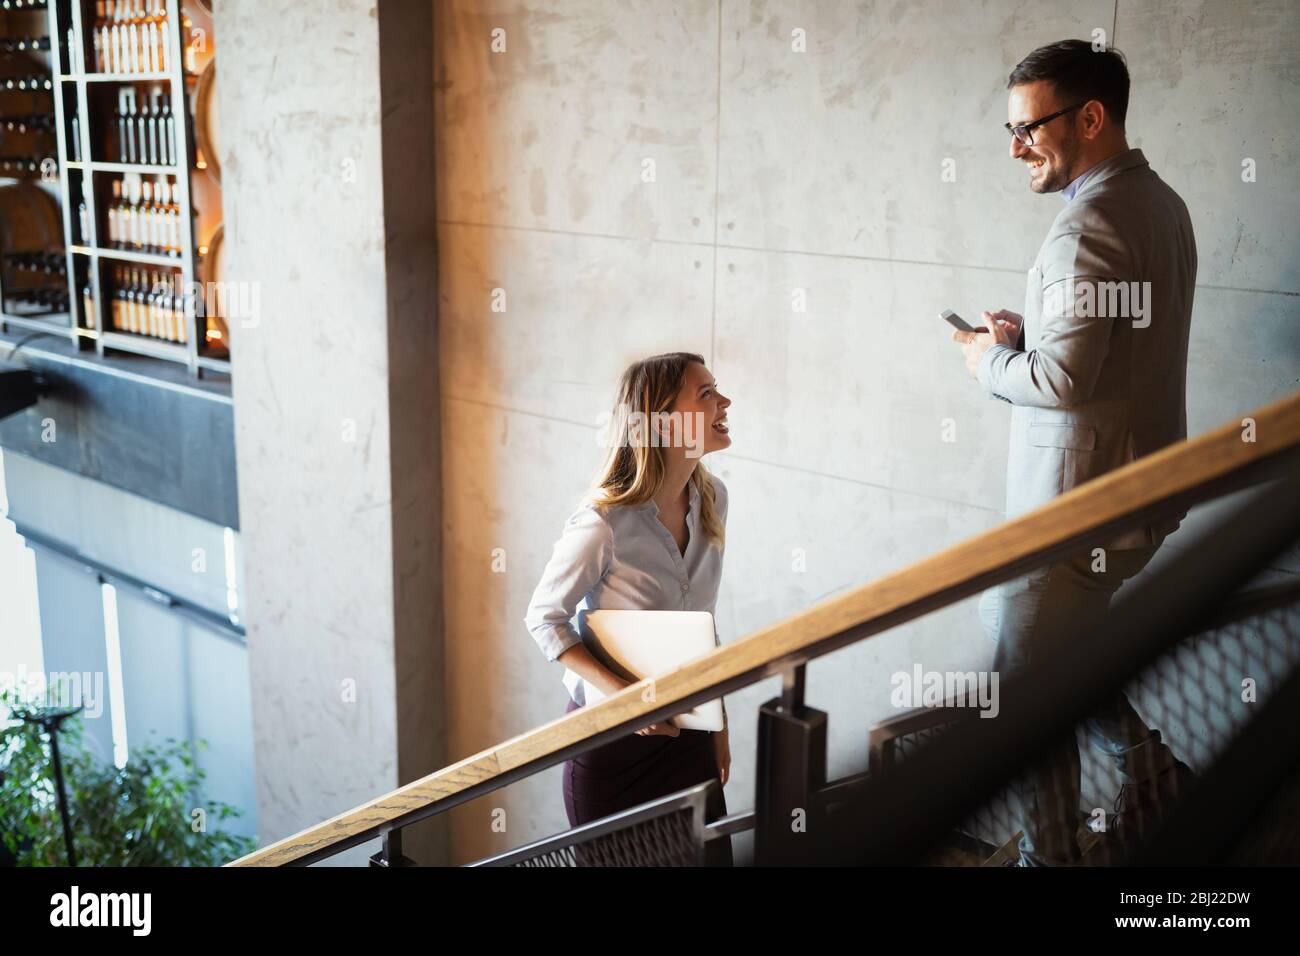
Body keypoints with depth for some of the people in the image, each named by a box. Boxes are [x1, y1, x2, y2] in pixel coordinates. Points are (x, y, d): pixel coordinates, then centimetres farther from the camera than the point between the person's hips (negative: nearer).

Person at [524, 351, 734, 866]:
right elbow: (544, 617, -14)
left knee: (710, 855, 7)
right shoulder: (605, 523, -23)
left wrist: (719, 719, 11)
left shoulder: (711, 498, -3)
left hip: (686, 728, 5)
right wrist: (622, 695, -24)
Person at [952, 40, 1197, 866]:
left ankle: (1049, 856, 16)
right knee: (1070, 653, 24)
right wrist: (1026, 332, 7)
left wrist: (992, 363, -8)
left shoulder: (1090, 225, -21)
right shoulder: (1160, 202, 9)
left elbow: (1064, 378, -26)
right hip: (1145, 487, 9)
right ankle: (1159, 794, 32)